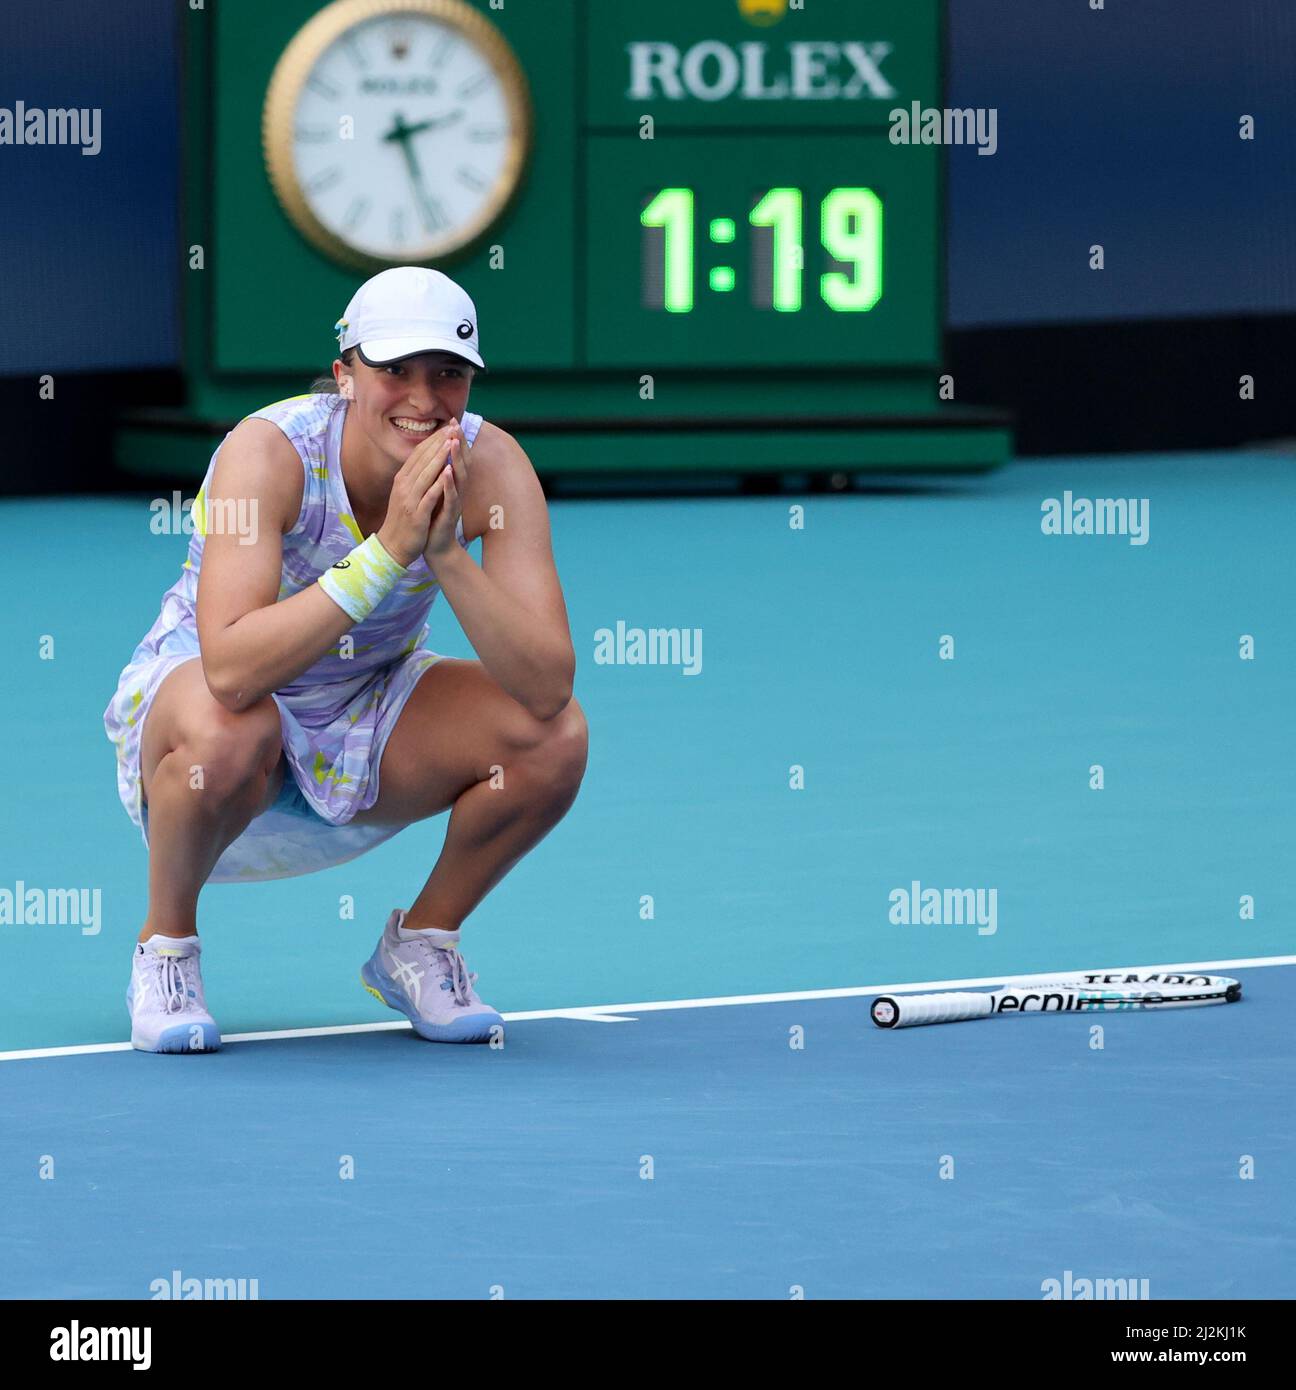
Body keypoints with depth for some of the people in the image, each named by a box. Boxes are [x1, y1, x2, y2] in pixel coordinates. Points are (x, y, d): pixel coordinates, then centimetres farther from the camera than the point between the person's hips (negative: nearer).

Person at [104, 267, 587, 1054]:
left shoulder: (489, 465, -19)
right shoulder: (269, 451, -29)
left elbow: (547, 687, -27)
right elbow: (230, 669, -42)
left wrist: (448, 554, -39)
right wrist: (388, 551, -45)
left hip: (370, 719, 4)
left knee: (555, 737, -20)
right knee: (226, 729, -39)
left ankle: (420, 943, 5)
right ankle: (165, 946, -9)